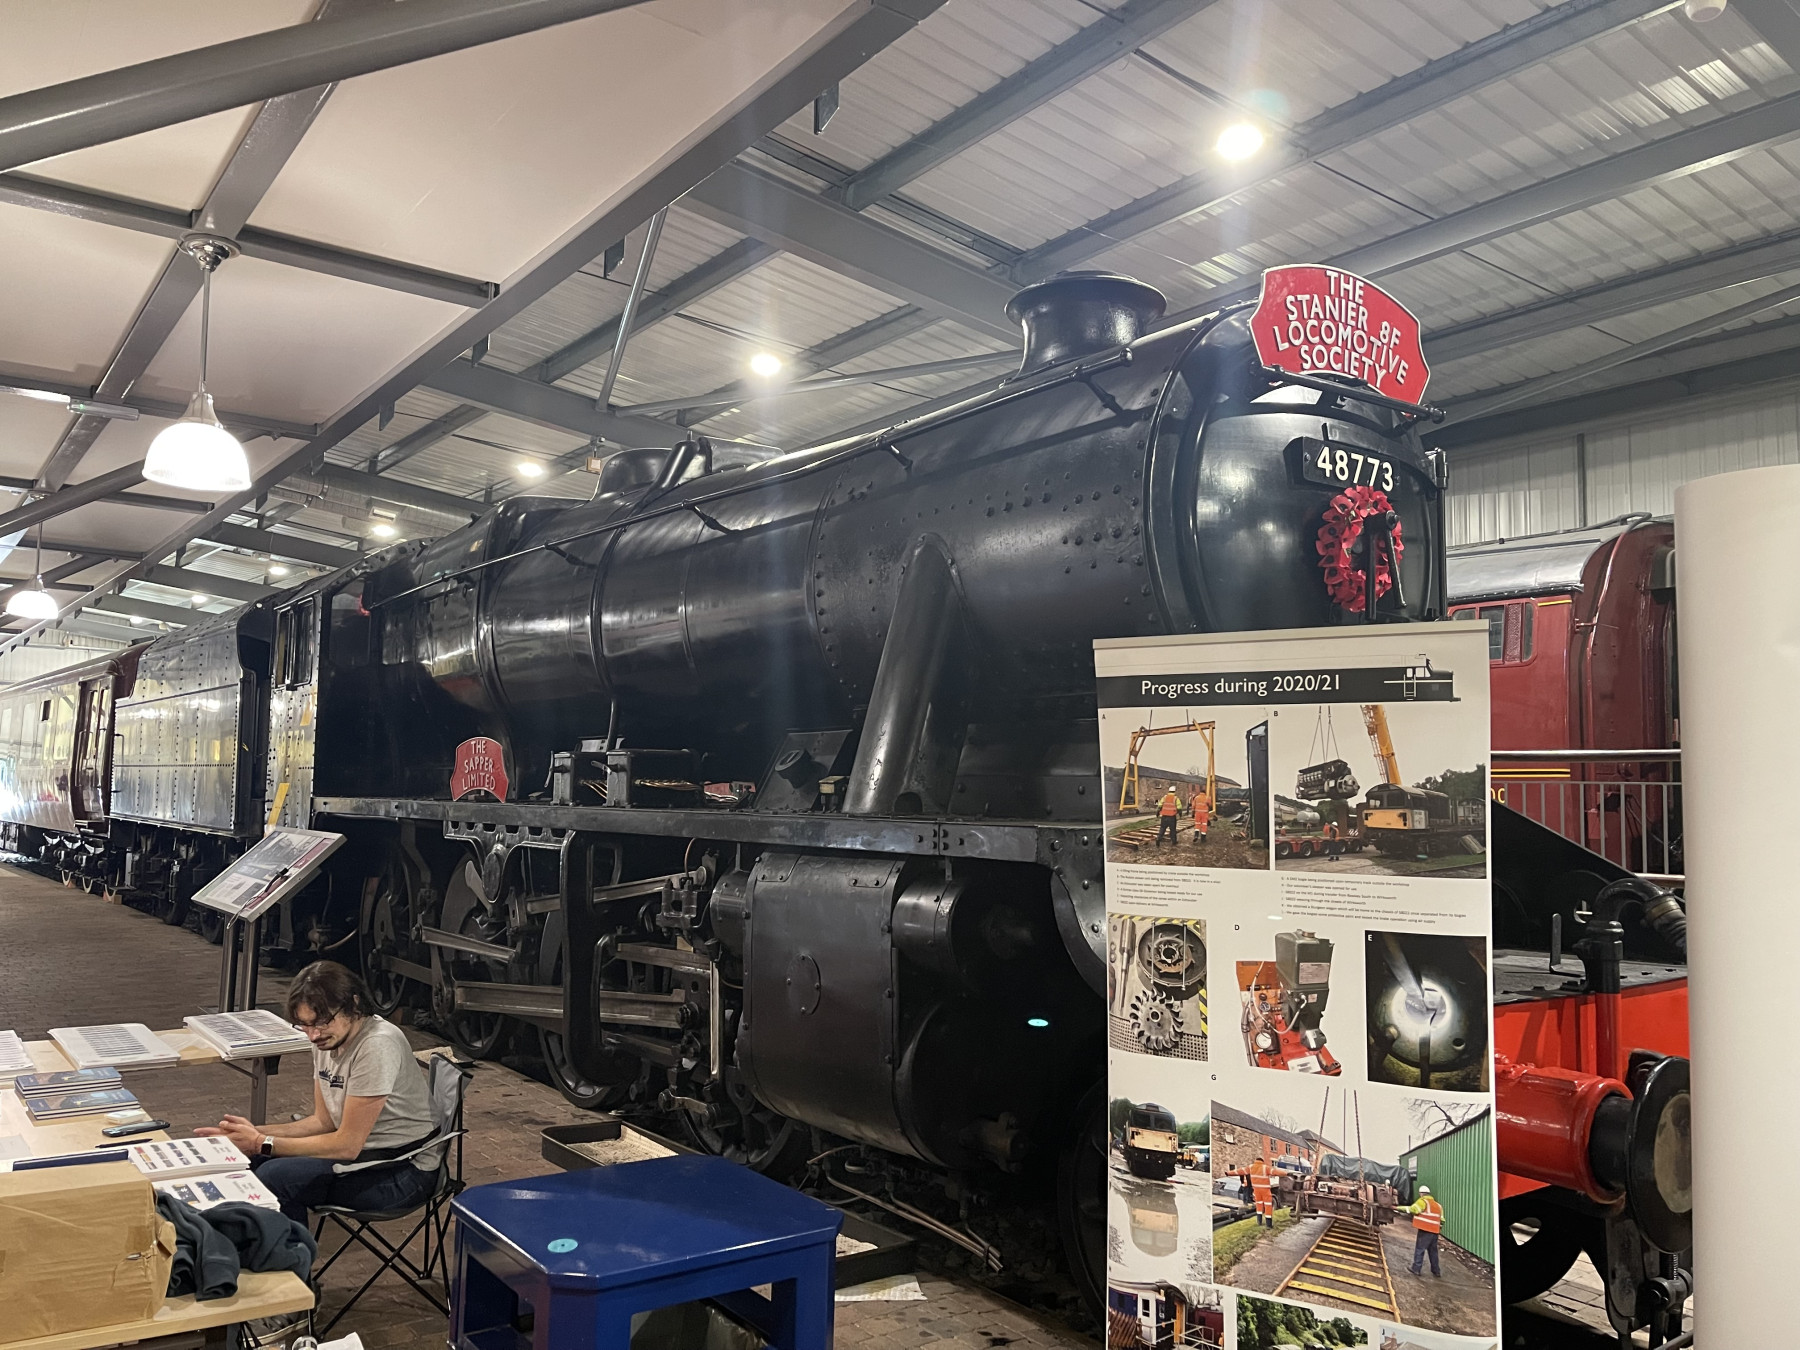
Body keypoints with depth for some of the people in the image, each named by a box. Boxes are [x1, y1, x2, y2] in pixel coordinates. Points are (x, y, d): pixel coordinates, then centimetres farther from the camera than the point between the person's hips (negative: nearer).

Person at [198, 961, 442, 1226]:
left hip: (406, 1171, -9)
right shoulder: (327, 1038, 2)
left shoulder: (377, 1045, -25)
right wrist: (257, 1133, -5)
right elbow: (324, 1121, 9)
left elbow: (347, 1145, -22)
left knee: (274, 1176, -21)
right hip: (365, 1150, 9)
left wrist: (261, 1143, -17)